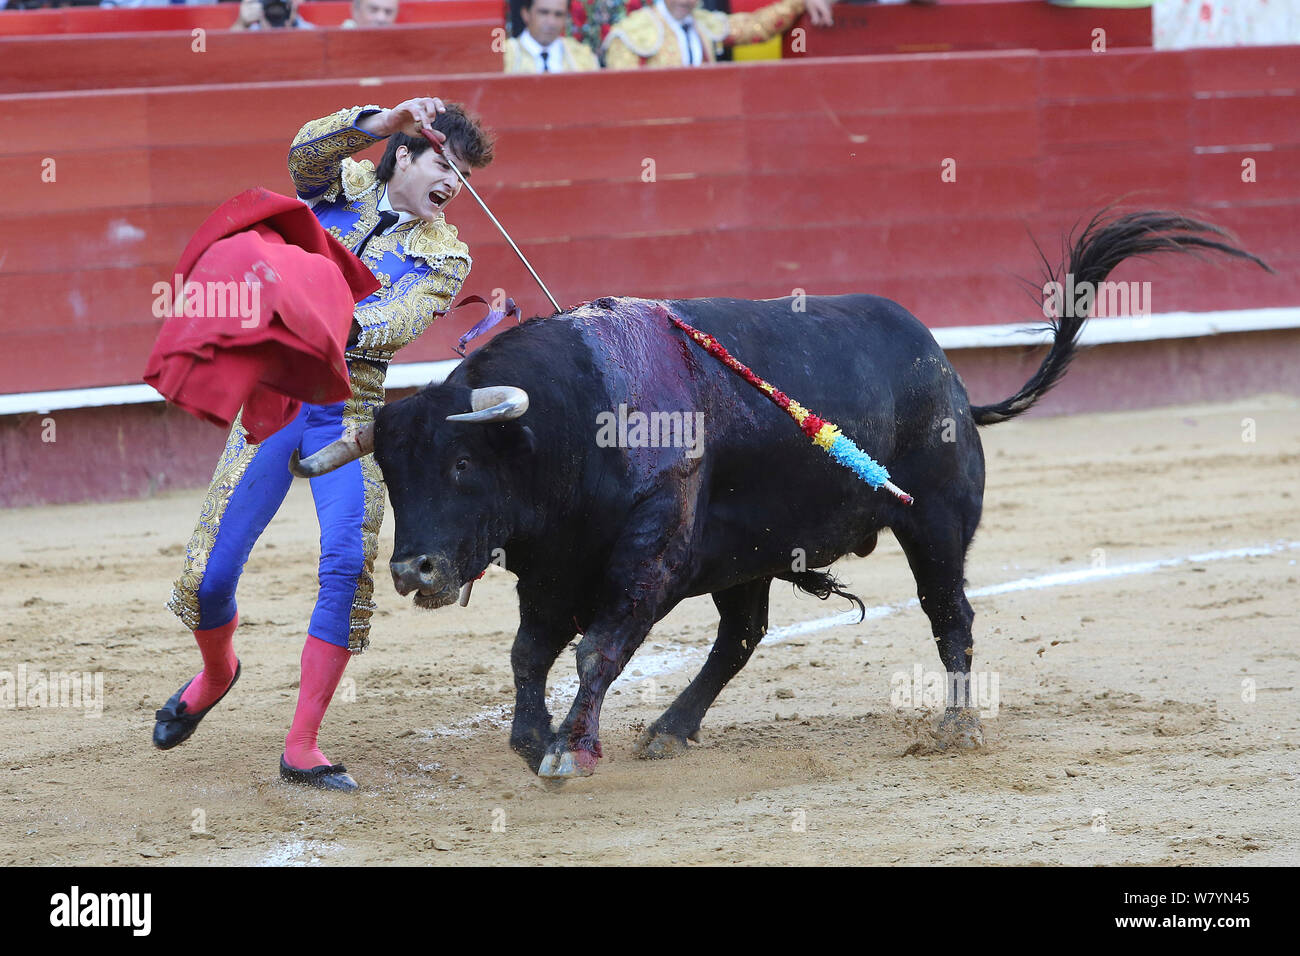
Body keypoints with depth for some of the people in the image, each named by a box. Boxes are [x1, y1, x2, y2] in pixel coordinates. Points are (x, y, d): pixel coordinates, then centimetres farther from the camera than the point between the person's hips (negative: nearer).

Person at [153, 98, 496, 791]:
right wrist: (385, 119, -28)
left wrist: (347, 324, -35)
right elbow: (307, 149, -15)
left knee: (349, 563, -20)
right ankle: (216, 670, 32)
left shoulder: (443, 256, 5)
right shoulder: (342, 185, 9)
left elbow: (401, 322, -14)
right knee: (209, 572, -4)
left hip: (349, 414, 0)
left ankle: (301, 747, -11)